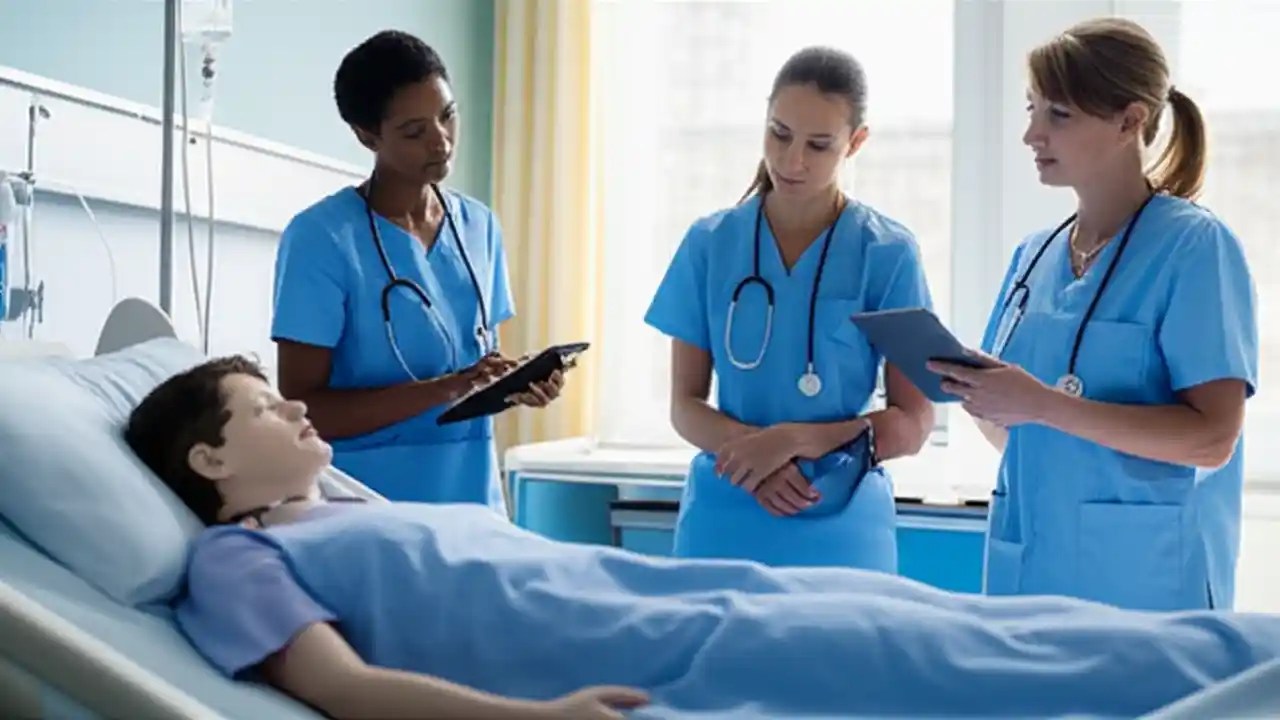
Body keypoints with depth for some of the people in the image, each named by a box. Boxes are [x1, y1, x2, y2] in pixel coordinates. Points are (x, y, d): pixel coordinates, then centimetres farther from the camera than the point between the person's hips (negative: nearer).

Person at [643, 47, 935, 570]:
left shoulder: (888, 253, -4)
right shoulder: (710, 242, 2)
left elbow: (912, 424, -4)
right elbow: (686, 405, 3)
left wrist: (795, 439, -19)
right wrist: (753, 451, -17)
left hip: (840, 532, -1)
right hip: (723, 525, 2)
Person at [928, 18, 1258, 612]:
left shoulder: (1194, 246, -9)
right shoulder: (1034, 255, 10)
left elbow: (1212, 438, -18)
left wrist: (1044, 404, -24)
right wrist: (977, 393, -7)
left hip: (1143, 586, -6)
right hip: (1025, 575, 6)